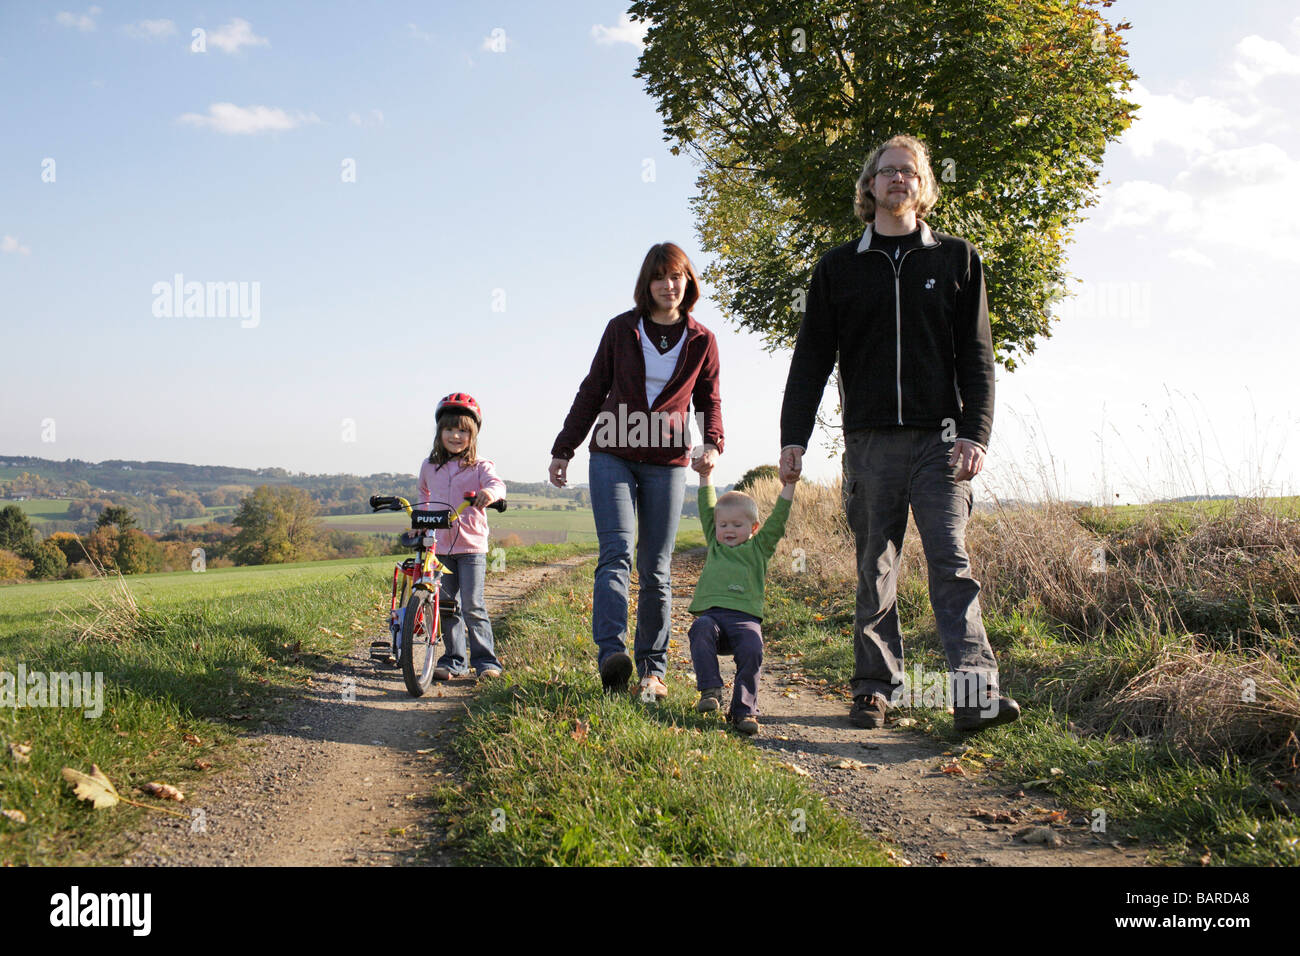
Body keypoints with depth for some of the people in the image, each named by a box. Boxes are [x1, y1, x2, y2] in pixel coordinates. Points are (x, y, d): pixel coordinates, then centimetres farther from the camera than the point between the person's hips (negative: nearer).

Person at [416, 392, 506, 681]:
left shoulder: (479, 467, -3)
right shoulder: (429, 466, 10)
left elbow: (497, 484, -24)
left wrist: (491, 492, -45)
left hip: (471, 546, -4)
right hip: (440, 546, 4)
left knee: (473, 606, -9)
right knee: (447, 605, 8)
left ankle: (486, 660, 1)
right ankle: (454, 661, 17)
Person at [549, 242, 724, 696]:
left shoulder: (701, 341, 7)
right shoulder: (621, 329, 5)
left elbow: (709, 400, 16)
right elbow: (592, 391, 11)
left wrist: (712, 443, -4)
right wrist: (563, 450, 10)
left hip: (666, 462, 1)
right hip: (612, 456, -1)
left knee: (656, 569, 2)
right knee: (616, 553, -17)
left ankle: (652, 668, 10)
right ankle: (612, 655, -28)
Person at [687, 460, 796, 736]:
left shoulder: (759, 548, 20)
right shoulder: (714, 545, 27)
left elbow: (777, 521, 15)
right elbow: (707, 510, 28)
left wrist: (788, 487, 12)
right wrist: (706, 477, 28)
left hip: (745, 617, -1)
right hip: (711, 613, 1)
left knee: (751, 650, -27)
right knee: (701, 630, -32)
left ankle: (744, 710, -19)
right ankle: (710, 690, -31)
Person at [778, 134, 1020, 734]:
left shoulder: (956, 259, 11)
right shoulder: (839, 267, 13)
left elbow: (976, 355, 5)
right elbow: (811, 357, 11)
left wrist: (975, 433, -7)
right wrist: (793, 437, 2)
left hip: (939, 438, -1)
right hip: (870, 442, 2)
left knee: (951, 561, -10)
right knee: (875, 571, 5)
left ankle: (976, 692, -16)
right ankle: (875, 688, 12)